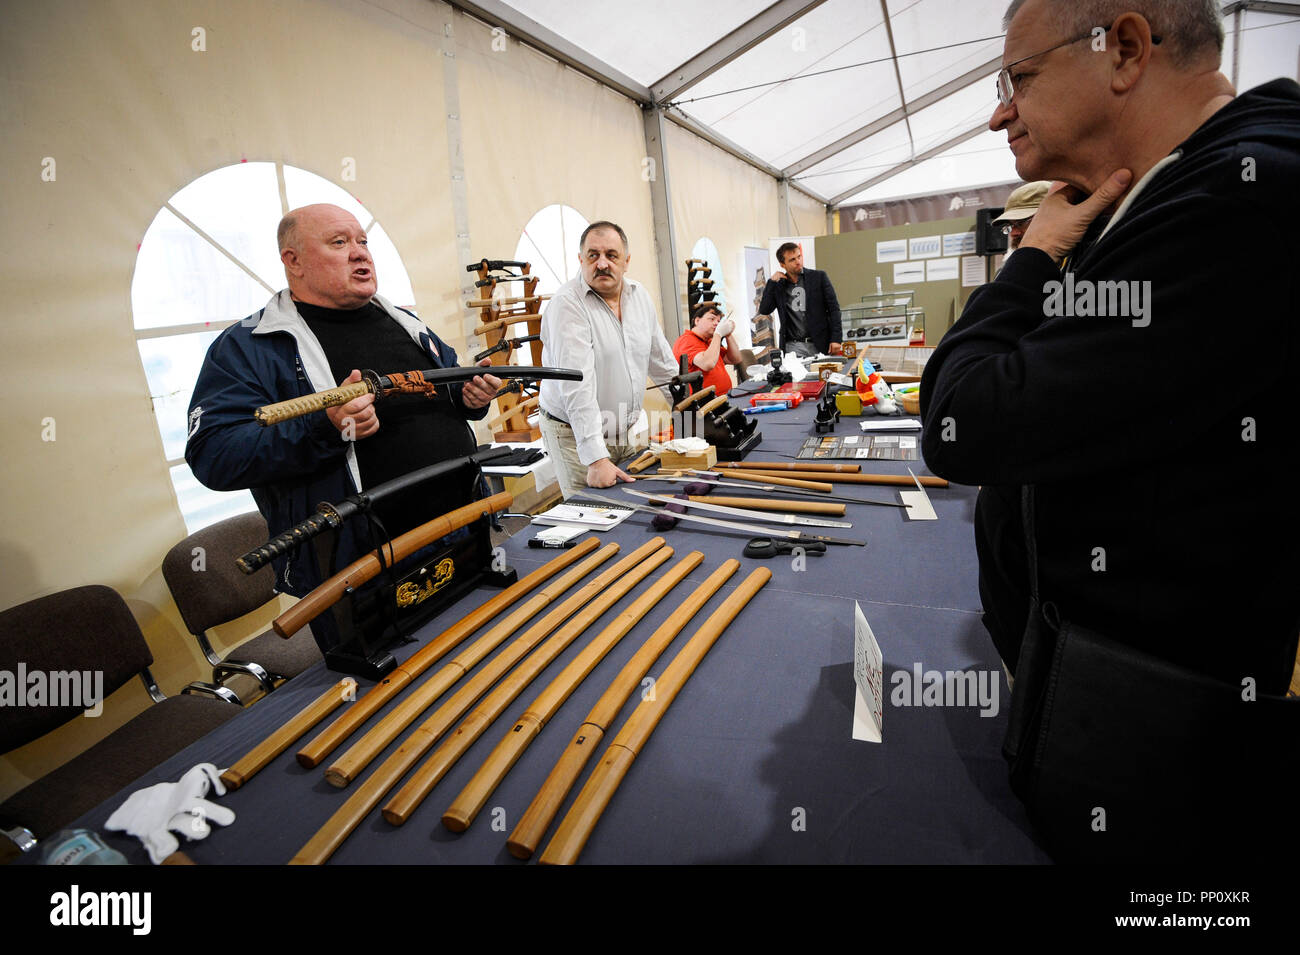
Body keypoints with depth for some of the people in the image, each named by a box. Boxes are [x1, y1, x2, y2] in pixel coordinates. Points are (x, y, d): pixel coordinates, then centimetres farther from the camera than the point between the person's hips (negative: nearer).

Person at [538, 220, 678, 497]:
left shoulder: (639, 296, 4)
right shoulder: (568, 304, -18)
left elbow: (661, 360, 16)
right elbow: (577, 386, -27)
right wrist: (596, 458, -33)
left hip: (627, 431, 6)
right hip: (576, 435, -6)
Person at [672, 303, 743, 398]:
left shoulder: (709, 342, 23)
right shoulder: (687, 340, -7)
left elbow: (735, 360, 21)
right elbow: (708, 364, -24)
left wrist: (728, 335, 8)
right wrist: (718, 334, -13)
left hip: (725, 397, 9)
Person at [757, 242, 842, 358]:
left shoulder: (818, 277, 6)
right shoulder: (778, 285, 11)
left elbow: (833, 308, 3)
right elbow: (764, 310, 3)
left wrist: (836, 339, -6)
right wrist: (772, 282, -2)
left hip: (819, 345, 0)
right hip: (792, 347, 1)